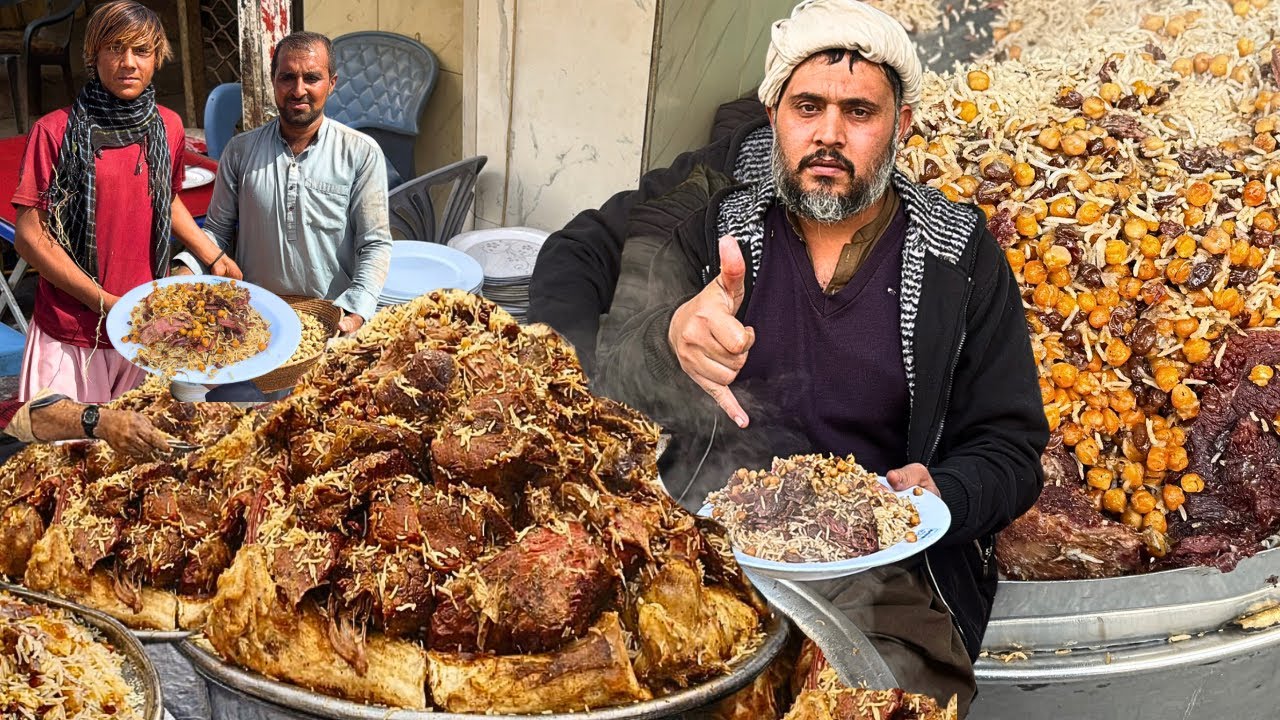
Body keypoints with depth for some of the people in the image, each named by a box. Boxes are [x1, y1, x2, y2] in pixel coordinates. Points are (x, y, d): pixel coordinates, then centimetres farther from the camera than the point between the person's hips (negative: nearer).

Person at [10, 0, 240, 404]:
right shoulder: (55, 132, -10)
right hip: (70, 335, -3)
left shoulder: (168, 127, 4)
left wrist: (214, 258, 9)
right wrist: (106, 303, -13)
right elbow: (29, 236, -9)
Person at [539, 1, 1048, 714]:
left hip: (875, 570, -1)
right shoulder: (711, 194, 4)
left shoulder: (961, 259, 5)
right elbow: (570, 267, -3)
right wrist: (664, 336, -23)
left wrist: (940, 496, -14)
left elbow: (1010, 449, 9)